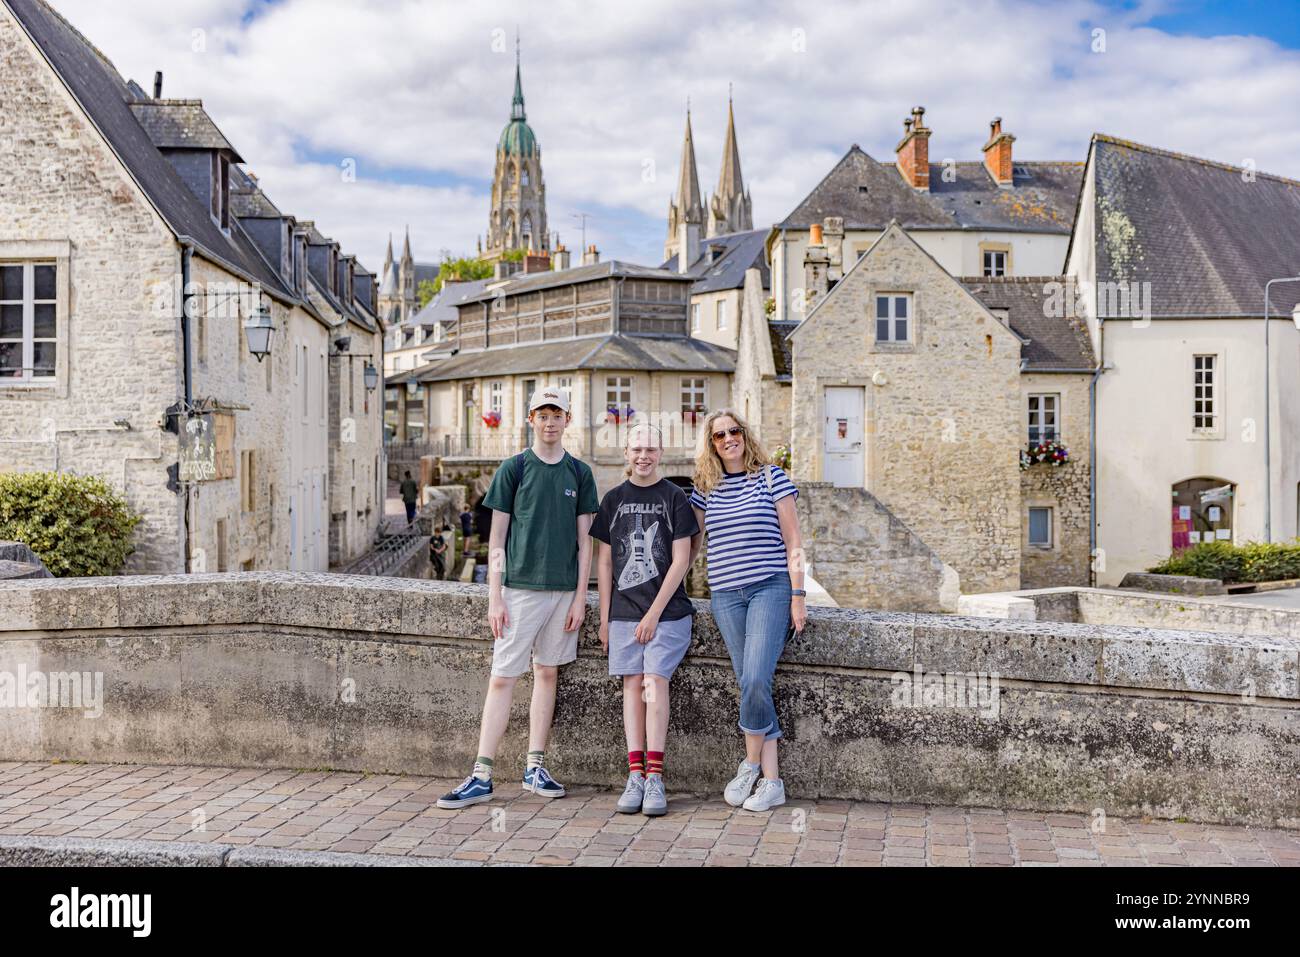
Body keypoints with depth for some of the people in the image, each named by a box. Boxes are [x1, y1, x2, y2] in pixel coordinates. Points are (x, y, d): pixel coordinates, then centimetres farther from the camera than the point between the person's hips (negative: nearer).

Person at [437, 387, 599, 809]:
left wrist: (580, 597, 2)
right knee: (502, 678, -4)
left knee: (547, 673, 10)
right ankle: (481, 776, -2)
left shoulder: (579, 473, 8)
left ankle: (535, 767, 18)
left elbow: (584, 541, 9)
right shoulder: (513, 468, 0)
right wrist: (494, 599, -6)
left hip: (564, 590, 3)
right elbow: (496, 540, -1)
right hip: (520, 588, -3)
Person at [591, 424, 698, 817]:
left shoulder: (674, 497, 1)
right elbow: (604, 560, 11)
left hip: (667, 610, -3)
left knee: (654, 682, -12)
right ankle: (635, 776, 1)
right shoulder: (614, 499, 10)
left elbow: (681, 560, -3)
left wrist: (654, 613, -9)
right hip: (623, 612, 3)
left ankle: (655, 778, -9)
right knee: (632, 685, 0)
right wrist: (604, 617, 5)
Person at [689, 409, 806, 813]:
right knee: (750, 686, 0)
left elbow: (792, 542, 2)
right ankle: (771, 780, 4)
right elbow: (691, 544, 20)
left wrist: (798, 595, -4)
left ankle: (751, 763, 3)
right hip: (725, 594, 4)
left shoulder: (772, 479, 3)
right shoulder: (706, 490, 13)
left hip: (770, 588, -3)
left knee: (754, 681, -18)